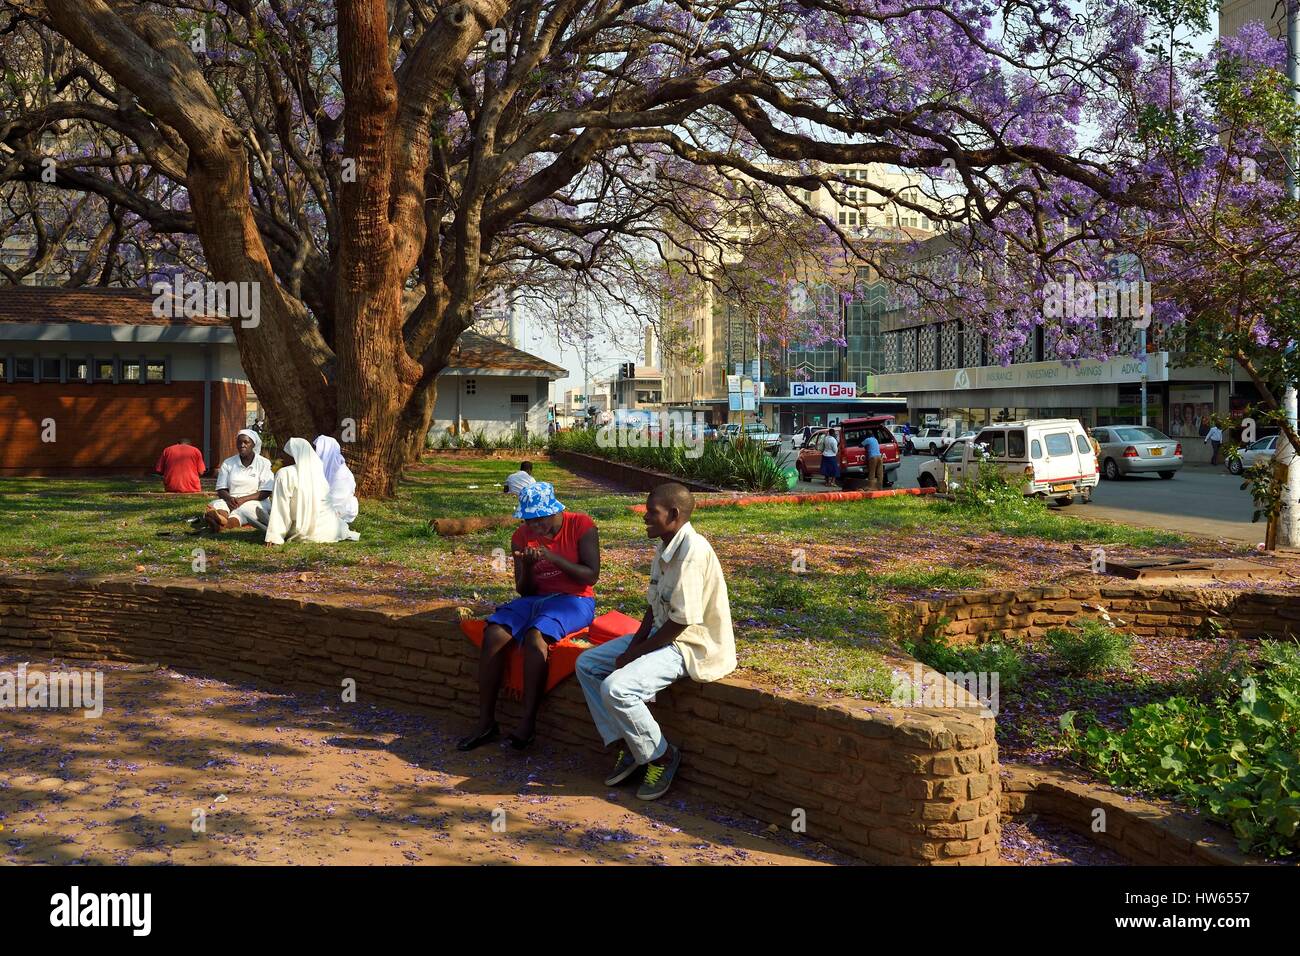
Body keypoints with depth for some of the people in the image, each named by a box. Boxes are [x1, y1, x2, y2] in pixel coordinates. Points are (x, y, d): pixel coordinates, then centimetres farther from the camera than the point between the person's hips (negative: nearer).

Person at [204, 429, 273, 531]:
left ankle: (222, 525, -69)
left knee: (245, 509, -37)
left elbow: (266, 492, -3)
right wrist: (229, 498, -17)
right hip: (231, 500, 3)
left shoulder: (264, 463, 4)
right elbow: (221, 489, 9)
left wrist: (243, 499, -18)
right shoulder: (228, 463, 13)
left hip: (253, 501, -3)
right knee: (217, 505, -30)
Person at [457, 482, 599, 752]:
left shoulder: (581, 526, -6)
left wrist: (553, 558, -22)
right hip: (535, 599, 5)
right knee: (494, 633, -24)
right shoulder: (522, 537, 7)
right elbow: (524, 590, 7)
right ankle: (486, 722, -21)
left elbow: (591, 576, -12)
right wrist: (527, 567, -15)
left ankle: (528, 724, -32)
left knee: (535, 635, -35)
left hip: (574, 601, -5)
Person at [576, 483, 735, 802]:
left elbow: (681, 620, -24)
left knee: (616, 688, -26)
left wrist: (636, 653, -16)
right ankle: (626, 746, 11)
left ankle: (662, 756, -4)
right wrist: (635, 643, -2)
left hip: (692, 646, -10)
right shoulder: (664, 547, 6)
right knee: (587, 664, 8)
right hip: (663, 635, 10)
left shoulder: (692, 551, -24)